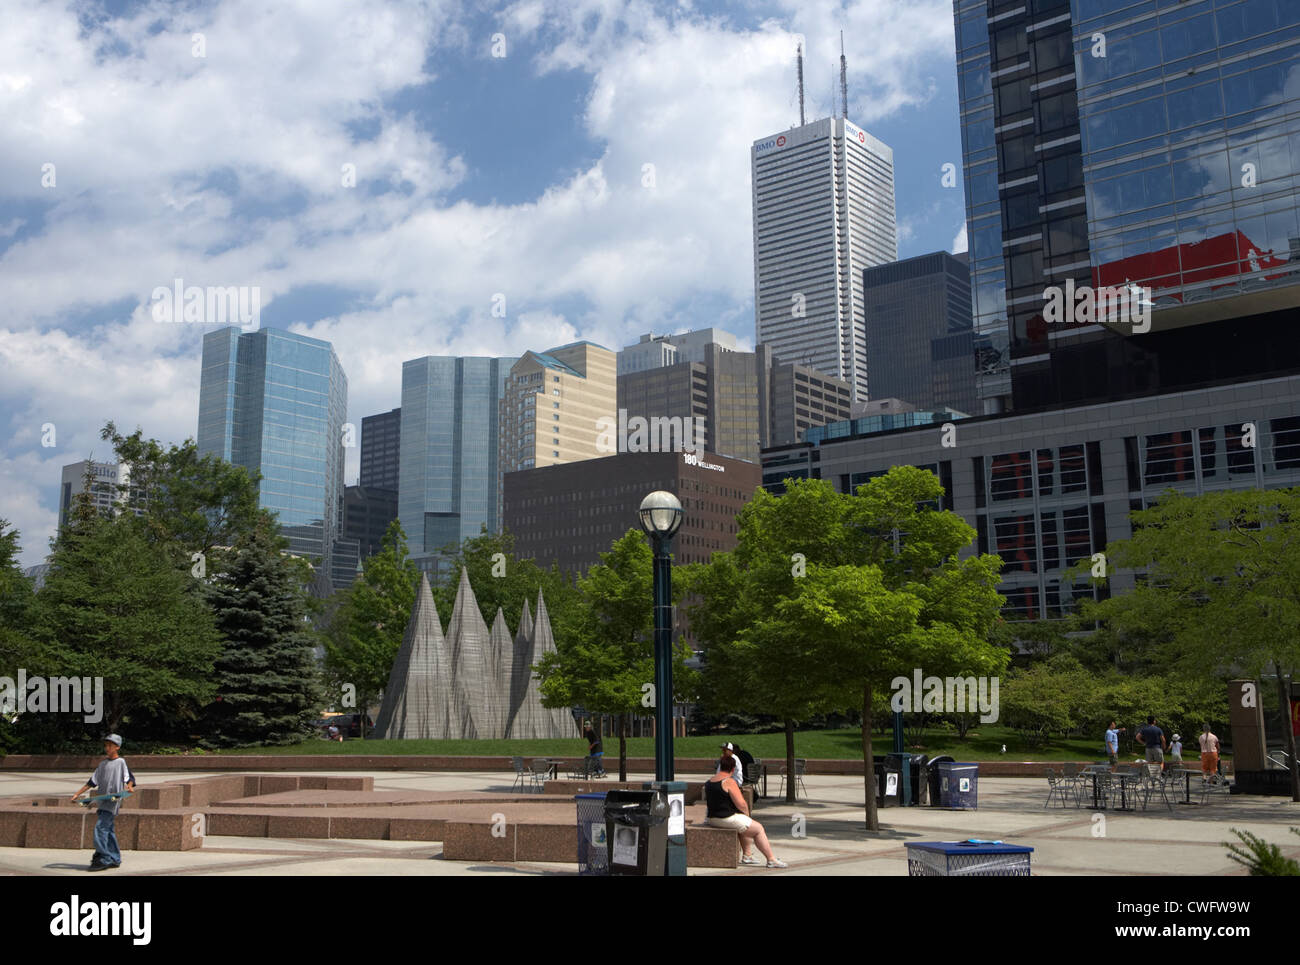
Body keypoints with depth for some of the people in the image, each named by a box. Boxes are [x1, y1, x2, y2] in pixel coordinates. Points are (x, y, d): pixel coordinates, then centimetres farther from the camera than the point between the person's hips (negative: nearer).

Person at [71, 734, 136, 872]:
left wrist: (129, 786, -29)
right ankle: (115, 859, 14)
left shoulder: (121, 762, -1)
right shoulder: (103, 764, 17)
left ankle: (103, 859, -14)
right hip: (103, 801, 7)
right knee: (108, 830, 8)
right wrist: (77, 794, 14)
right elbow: (92, 782, 19)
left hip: (114, 800, -7)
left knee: (100, 827, -16)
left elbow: (130, 777, -8)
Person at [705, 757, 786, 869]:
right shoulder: (729, 781, -19)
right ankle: (771, 860, 8)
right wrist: (746, 813, 1)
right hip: (728, 819, -9)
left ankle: (747, 855, 23)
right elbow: (741, 804, -22)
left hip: (713, 818, 9)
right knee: (759, 829, 6)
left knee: (747, 825, 28)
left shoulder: (709, 782, 8)